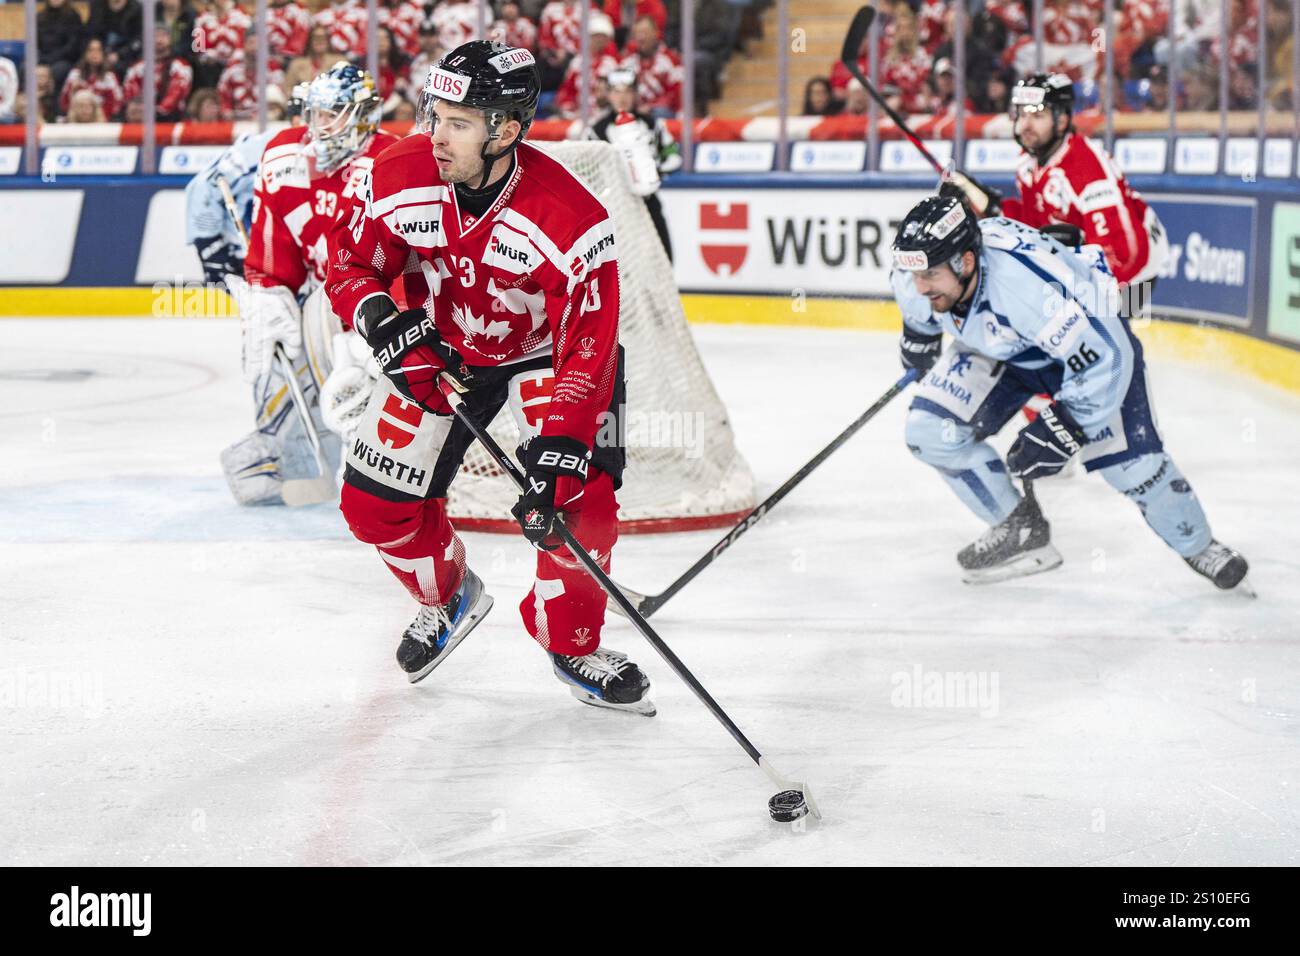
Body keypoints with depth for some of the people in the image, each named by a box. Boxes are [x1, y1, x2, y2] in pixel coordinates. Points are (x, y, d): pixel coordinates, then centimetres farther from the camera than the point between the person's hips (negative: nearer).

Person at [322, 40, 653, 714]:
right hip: (438, 348, 3)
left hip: (542, 350, -3)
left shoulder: (571, 221, -34)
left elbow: (587, 350, -33)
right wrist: (382, 319, -29)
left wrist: (558, 451, -42)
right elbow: (349, 265, -7)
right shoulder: (401, 177, -21)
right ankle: (447, 598, 29)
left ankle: (572, 644, 8)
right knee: (373, 500, -3)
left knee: (579, 503, -20)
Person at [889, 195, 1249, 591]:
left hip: (1088, 333, -6)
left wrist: (1060, 431, -31)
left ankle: (1198, 546, 18)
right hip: (1000, 348, 6)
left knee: (1132, 461, -11)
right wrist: (918, 341, 23)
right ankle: (1019, 529, 5)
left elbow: (1102, 358, -36)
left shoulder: (1025, 285, -45)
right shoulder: (915, 277, -25)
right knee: (930, 429, -12)